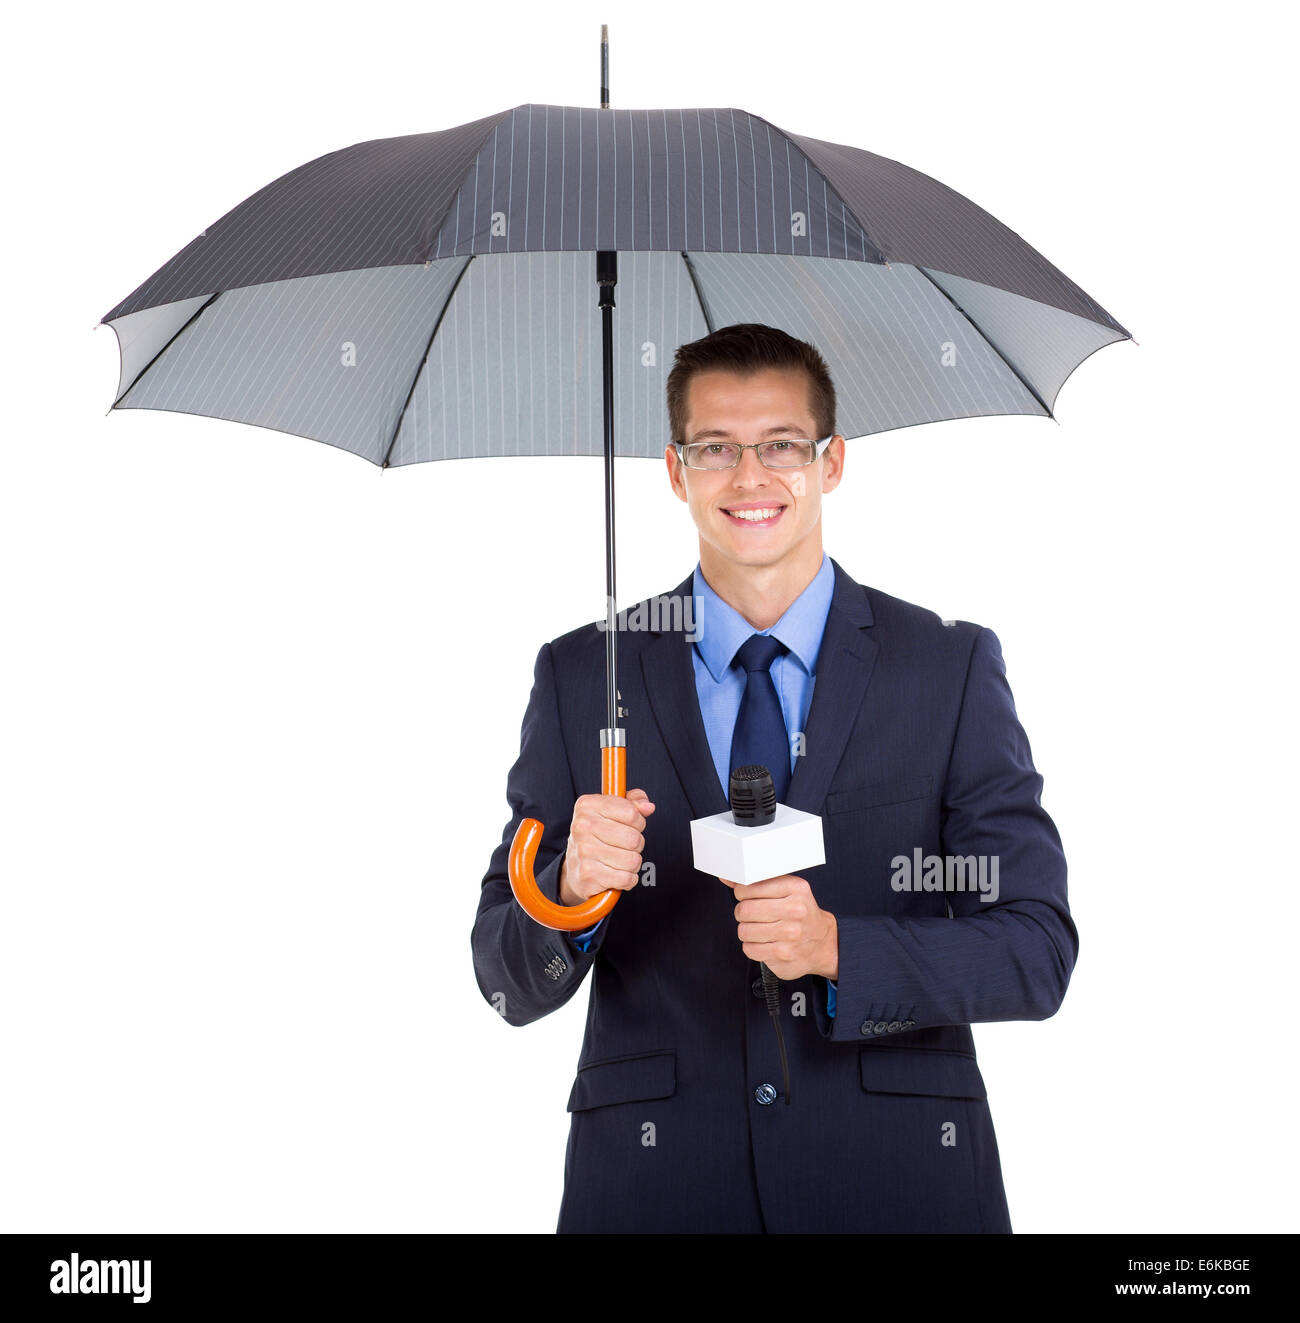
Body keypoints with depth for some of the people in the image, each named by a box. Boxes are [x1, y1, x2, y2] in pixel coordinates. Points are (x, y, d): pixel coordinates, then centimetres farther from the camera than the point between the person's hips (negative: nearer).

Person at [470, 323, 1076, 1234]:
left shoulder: (954, 669, -1)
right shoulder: (580, 677, 2)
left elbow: (1039, 953, -5)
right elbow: (510, 987, 1)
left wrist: (837, 949, -20)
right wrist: (571, 886, -20)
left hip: (897, 1177, 0)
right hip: (657, 1181, 1)